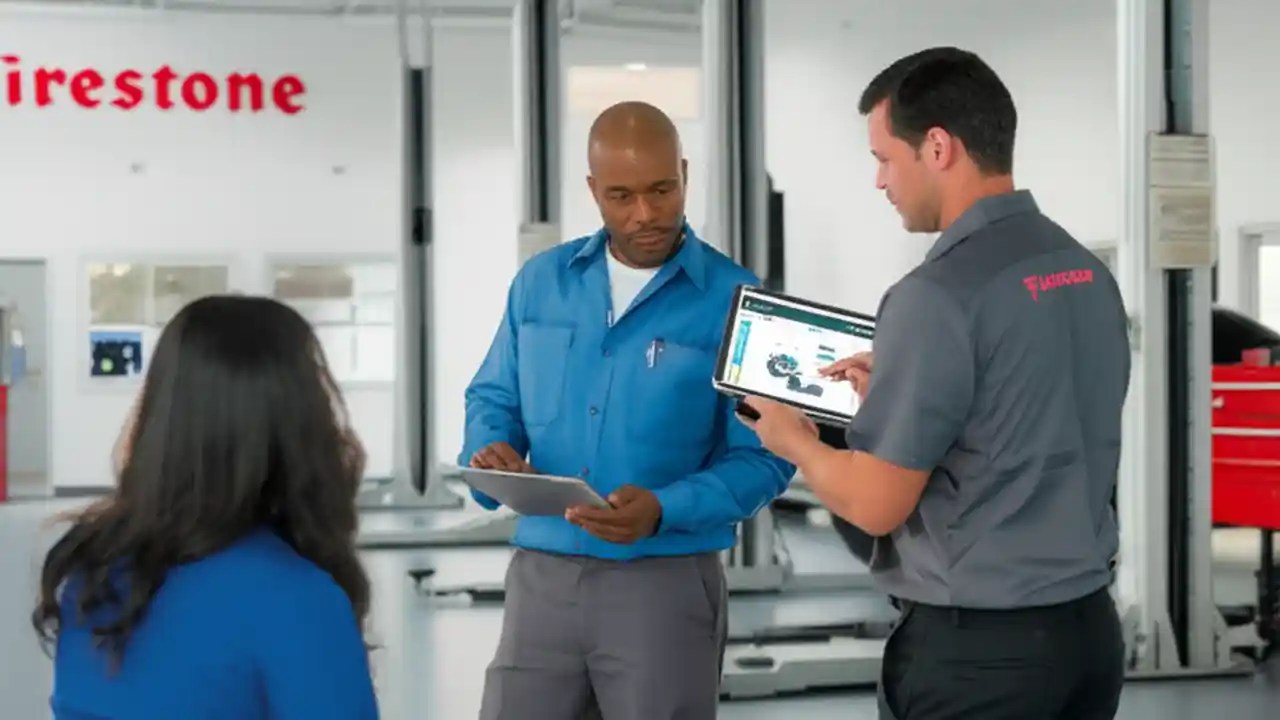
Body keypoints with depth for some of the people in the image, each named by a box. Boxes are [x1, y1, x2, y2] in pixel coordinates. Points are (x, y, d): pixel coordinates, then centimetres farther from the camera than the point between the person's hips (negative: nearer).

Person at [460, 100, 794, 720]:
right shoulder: (540, 281, 8)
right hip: (540, 574, 3)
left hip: (666, 583, -3)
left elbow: (761, 457, -7)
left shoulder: (735, 301, -5)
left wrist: (663, 511, -23)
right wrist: (490, 451, -8)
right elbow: (493, 399, 16)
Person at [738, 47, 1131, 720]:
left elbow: (875, 505, -16)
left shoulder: (941, 294, -18)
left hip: (977, 645, -8)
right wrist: (895, 394, 19)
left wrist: (793, 440, 3)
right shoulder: (1089, 273, 6)